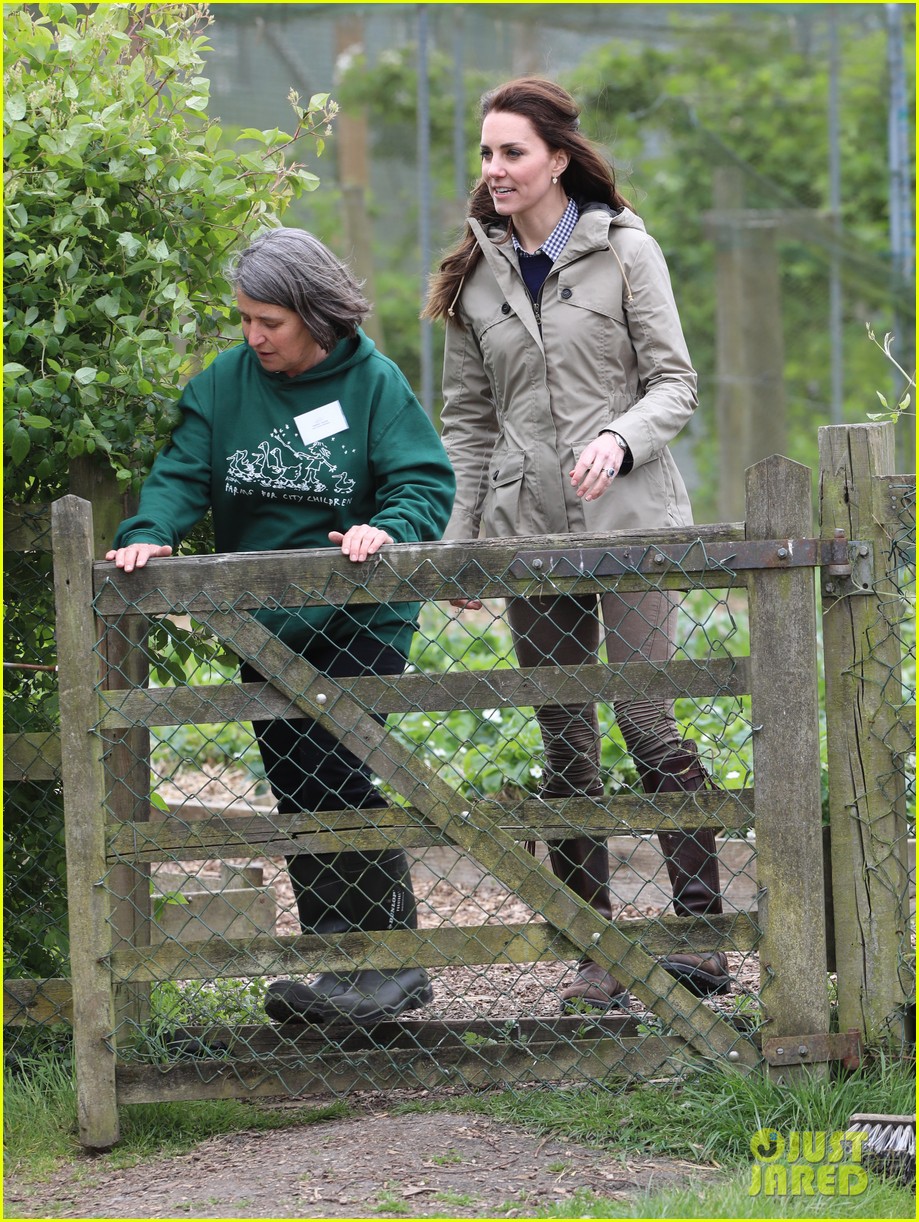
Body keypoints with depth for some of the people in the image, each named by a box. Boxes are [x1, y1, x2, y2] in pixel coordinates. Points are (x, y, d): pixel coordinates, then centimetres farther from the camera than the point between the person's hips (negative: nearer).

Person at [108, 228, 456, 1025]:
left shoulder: (372, 383, -6)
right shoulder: (225, 384, 4)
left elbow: (426, 482, -9)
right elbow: (182, 473, -1)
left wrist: (386, 530, -30)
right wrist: (150, 533, -22)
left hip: (358, 621, -5)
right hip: (265, 627, 5)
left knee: (340, 781, -14)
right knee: (296, 793, 6)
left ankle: (396, 962, -6)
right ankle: (339, 966, 14)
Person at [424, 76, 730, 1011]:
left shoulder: (624, 251, 1)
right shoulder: (475, 274, 11)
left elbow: (674, 383, 0)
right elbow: (467, 419, 15)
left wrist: (619, 440, -20)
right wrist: (457, 541, 9)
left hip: (627, 515, -3)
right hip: (530, 528, 4)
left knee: (648, 722, -11)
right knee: (565, 748, 2)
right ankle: (596, 951, 6)